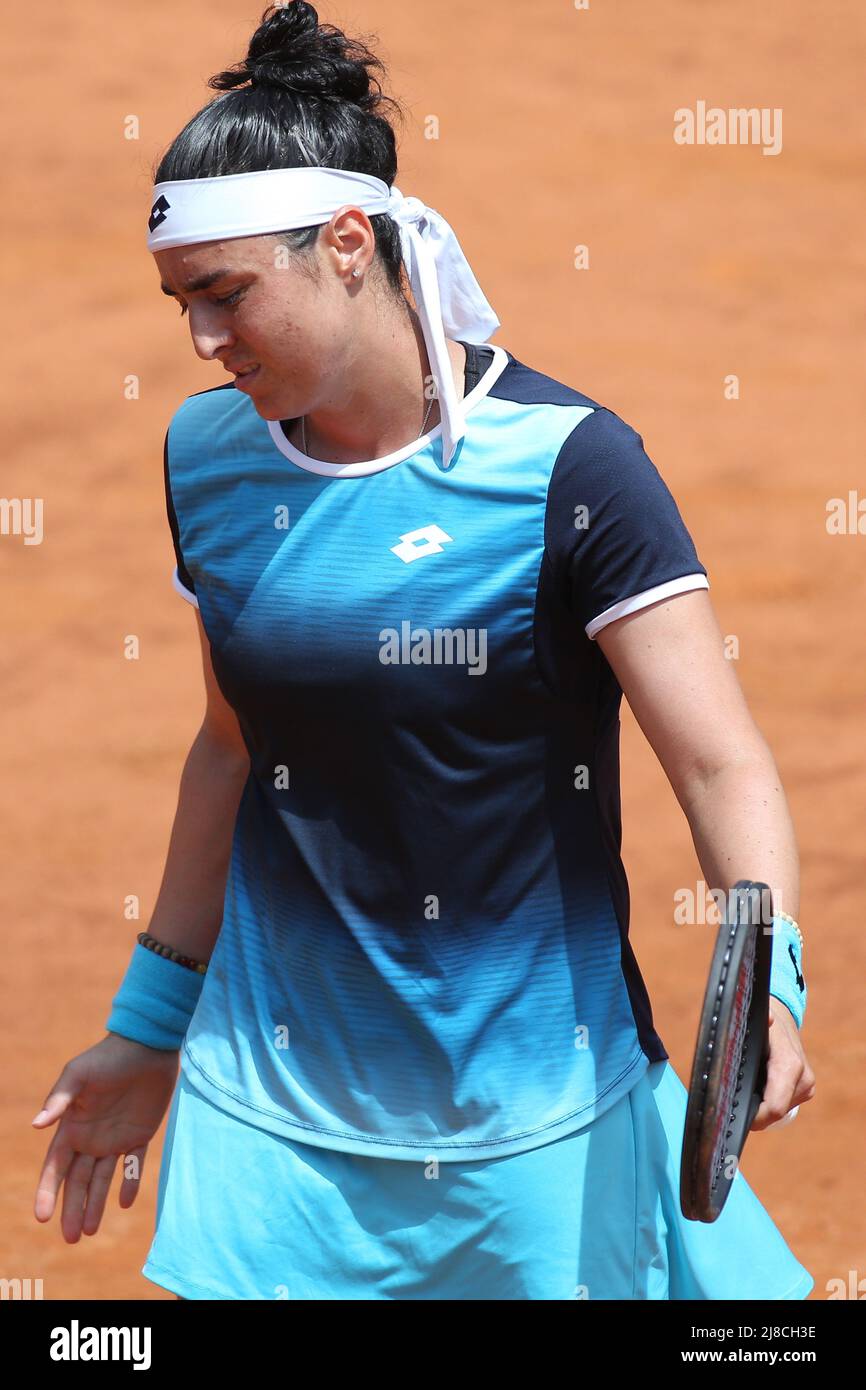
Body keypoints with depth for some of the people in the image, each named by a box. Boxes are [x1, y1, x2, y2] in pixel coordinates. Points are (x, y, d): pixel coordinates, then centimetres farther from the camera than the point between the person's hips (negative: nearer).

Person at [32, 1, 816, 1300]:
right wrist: (151, 1023, 19)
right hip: (272, 1104, 4)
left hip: (531, 1118, -4)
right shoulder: (208, 456, 2)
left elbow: (721, 762, -18)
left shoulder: (563, 462, -14)